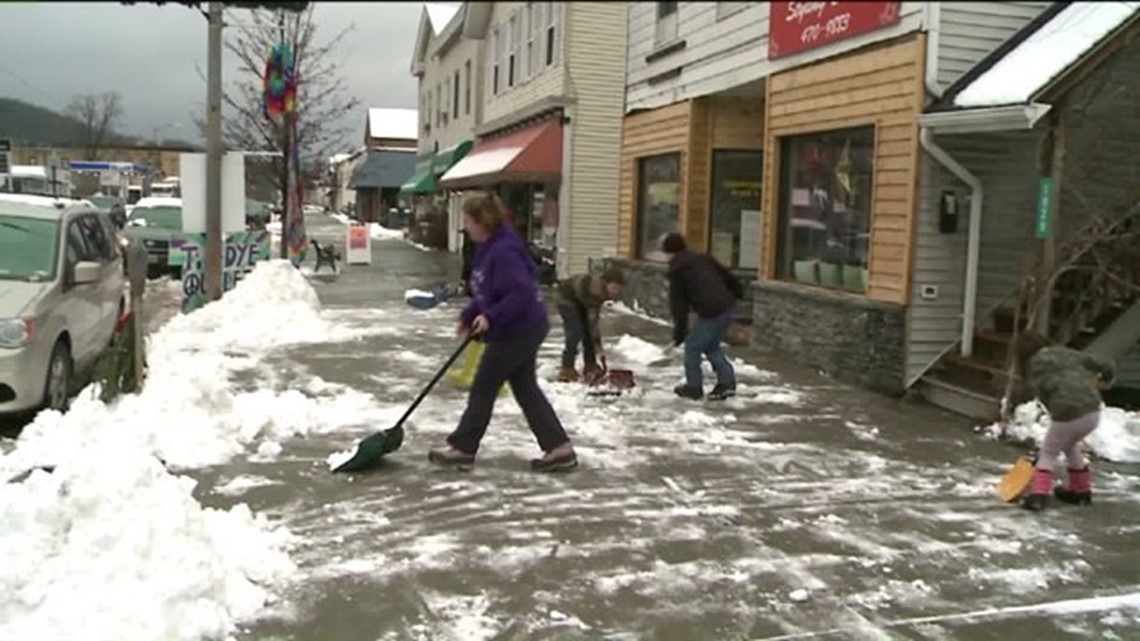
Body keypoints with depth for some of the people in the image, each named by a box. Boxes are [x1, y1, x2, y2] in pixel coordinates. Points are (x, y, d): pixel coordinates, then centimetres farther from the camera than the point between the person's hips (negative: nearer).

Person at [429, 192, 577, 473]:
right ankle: (559, 448, 15)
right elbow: (486, 292, 20)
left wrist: (490, 317, -29)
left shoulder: (503, 252, -23)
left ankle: (462, 448, 15)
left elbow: (521, 293, -29)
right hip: (522, 329, 10)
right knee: (526, 389, 13)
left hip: (517, 331, -10)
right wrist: (468, 315, 13)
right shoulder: (488, 249, 10)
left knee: (483, 388, 2)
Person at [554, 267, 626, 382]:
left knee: (588, 331, 6)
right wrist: (598, 347, -44)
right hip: (567, 298, -8)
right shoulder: (594, 290, -43)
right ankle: (566, 371, -14)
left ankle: (590, 366, 19)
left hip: (581, 301, 8)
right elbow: (593, 320, -43)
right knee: (576, 332, -17)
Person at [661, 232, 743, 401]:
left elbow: (678, 302, -2)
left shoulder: (677, 270, -2)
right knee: (711, 346, 23)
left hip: (710, 312, -8)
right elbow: (726, 275, 21)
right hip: (727, 306, 8)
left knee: (692, 347, 8)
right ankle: (727, 381, 17)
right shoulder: (703, 258, 17)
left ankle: (693, 387, 15)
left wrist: (680, 330, 2)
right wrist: (738, 291, 36)